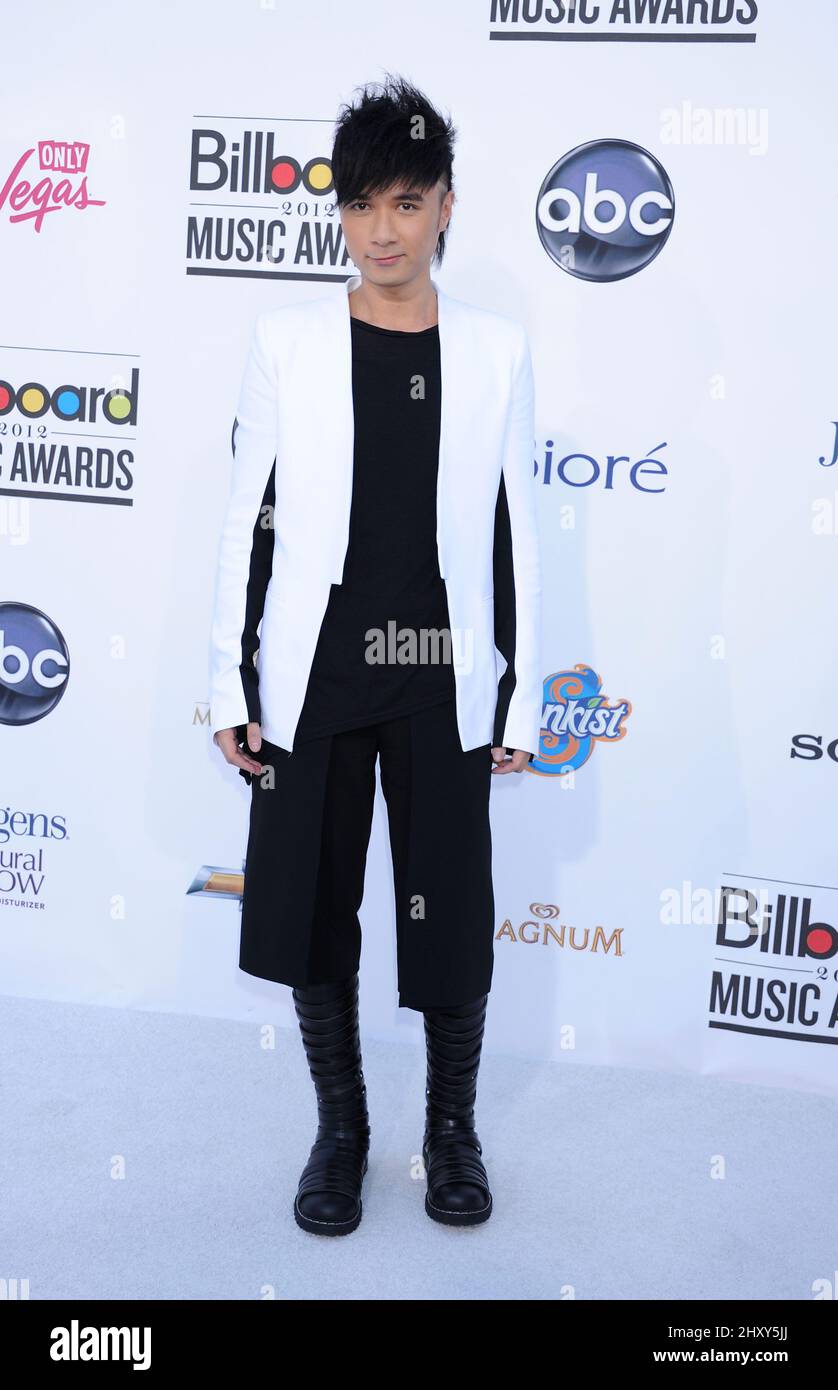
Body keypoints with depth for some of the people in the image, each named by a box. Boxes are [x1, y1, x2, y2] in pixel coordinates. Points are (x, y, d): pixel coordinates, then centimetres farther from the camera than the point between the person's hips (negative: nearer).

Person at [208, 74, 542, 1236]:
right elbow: (249, 519, 3)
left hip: (442, 681, 0)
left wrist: (522, 695, 3)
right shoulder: (289, 341, 1)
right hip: (313, 677, 0)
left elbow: (514, 532, 4)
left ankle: (453, 1127, 31)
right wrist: (231, 682, 0)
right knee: (311, 909, 8)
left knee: (452, 912, 8)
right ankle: (341, 1128, 31)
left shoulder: (496, 349, 3)